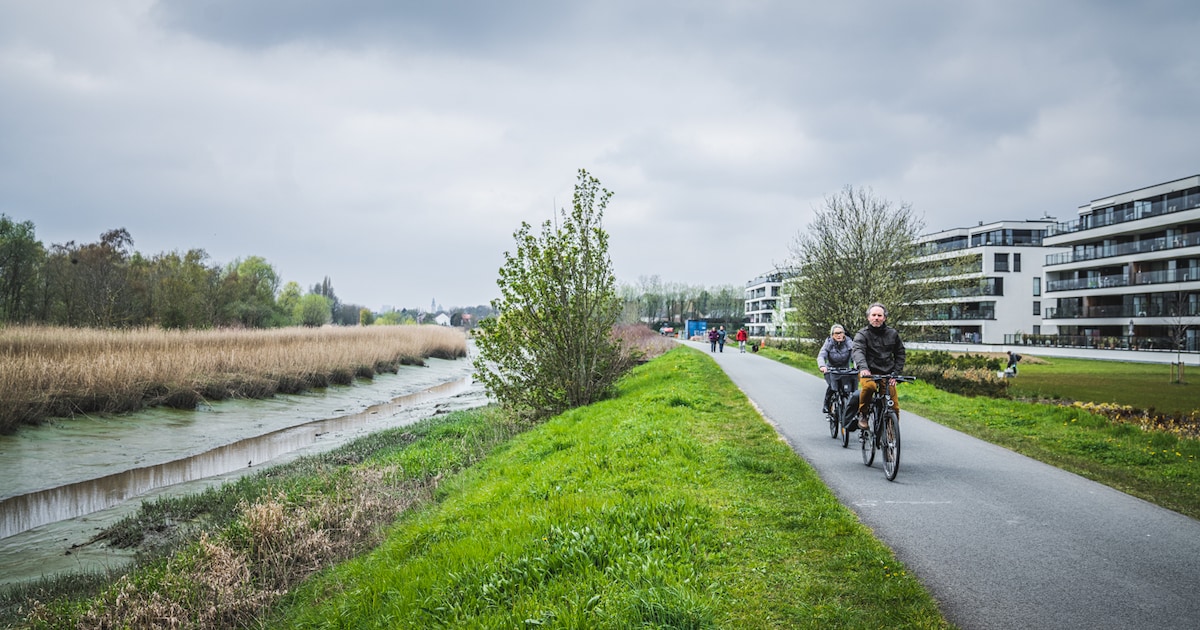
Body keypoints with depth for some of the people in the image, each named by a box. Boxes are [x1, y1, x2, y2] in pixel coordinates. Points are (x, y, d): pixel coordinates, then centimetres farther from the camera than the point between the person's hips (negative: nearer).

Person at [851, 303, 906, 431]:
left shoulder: (893, 334, 10)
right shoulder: (862, 335, -3)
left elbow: (900, 354, 18)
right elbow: (858, 352, -21)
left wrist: (895, 373, 5)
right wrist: (863, 368, -42)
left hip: (887, 374, 4)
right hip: (868, 373, -3)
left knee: (894, 408, -3)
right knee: (869, 386, -37)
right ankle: (862, 414, -15)